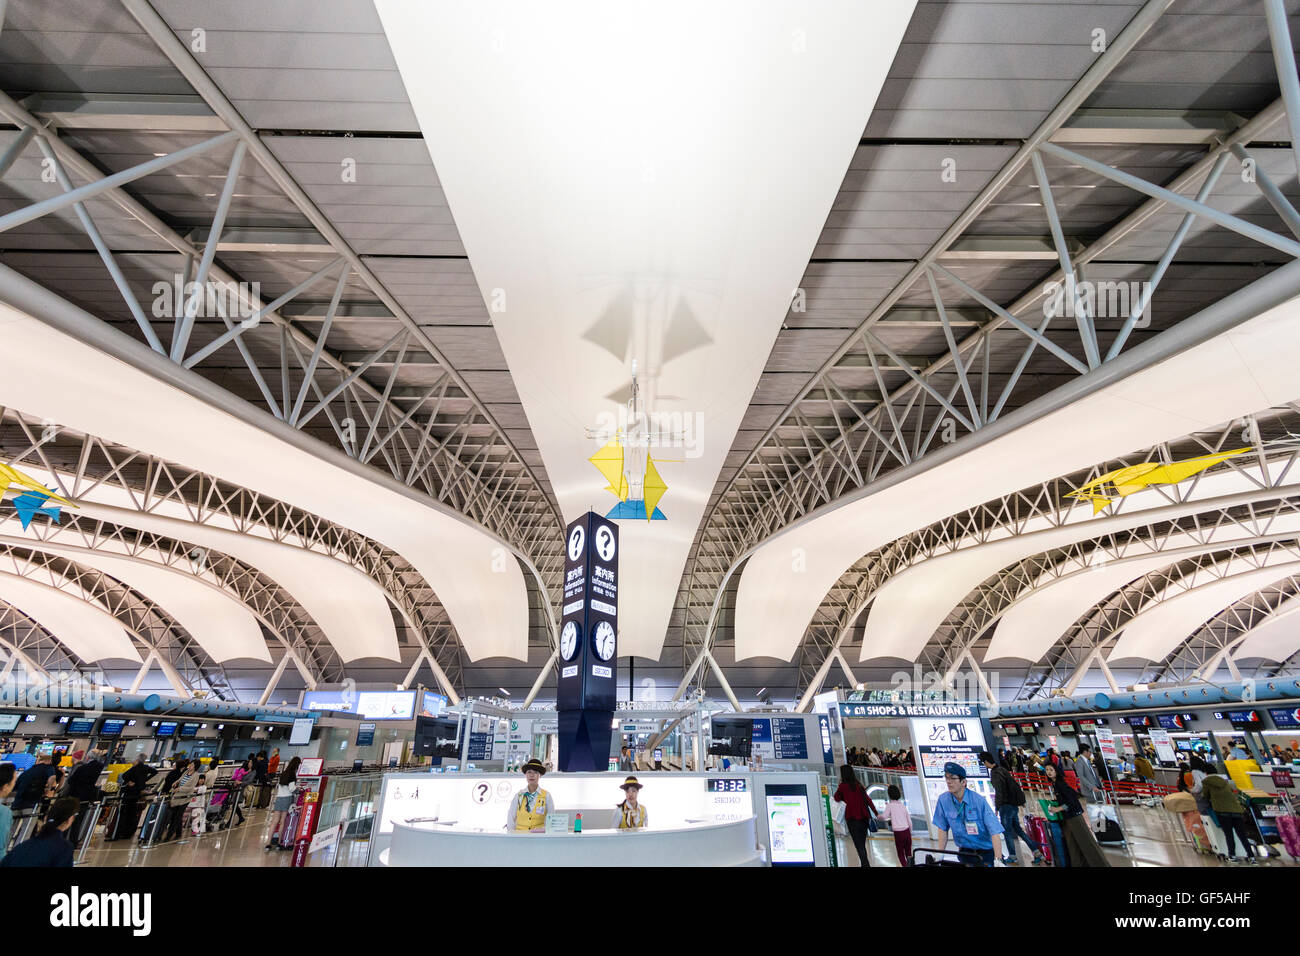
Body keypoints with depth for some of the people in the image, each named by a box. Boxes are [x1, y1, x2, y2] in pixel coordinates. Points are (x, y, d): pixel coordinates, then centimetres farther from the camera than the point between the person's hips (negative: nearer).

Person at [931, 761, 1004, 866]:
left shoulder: (979, 801, -20)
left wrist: (998, 859, -30)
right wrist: (940, 853, -4)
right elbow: (942, 828, -2)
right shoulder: (943, 800, -10)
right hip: (965, 851, 2)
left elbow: (995, 831, -22)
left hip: (986, 850, -2)